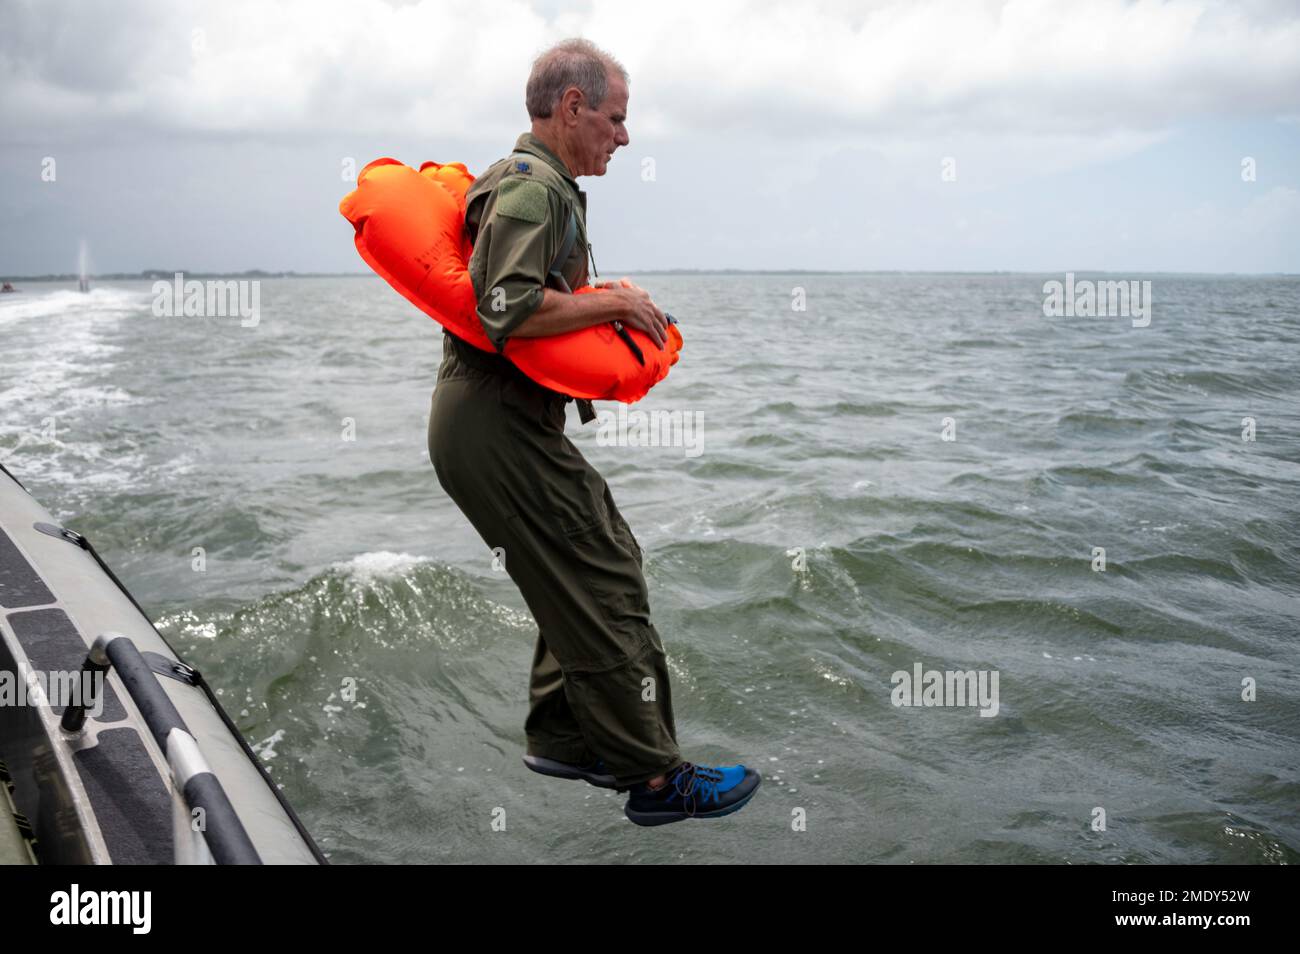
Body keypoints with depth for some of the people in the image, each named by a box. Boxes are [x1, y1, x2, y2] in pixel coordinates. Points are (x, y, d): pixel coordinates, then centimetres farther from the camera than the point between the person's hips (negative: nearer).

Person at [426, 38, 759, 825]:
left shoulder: (542, 185, 21)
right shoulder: (533, 187, -14)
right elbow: (510, 309, -28)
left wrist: (600, 296, 10)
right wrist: (614, 303, -16)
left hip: (505, 419, 11)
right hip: (496, 425, -11)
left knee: (593, 567, 16)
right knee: (604, 587, -8)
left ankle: (561, 737, 25)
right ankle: (655, 776, 1)